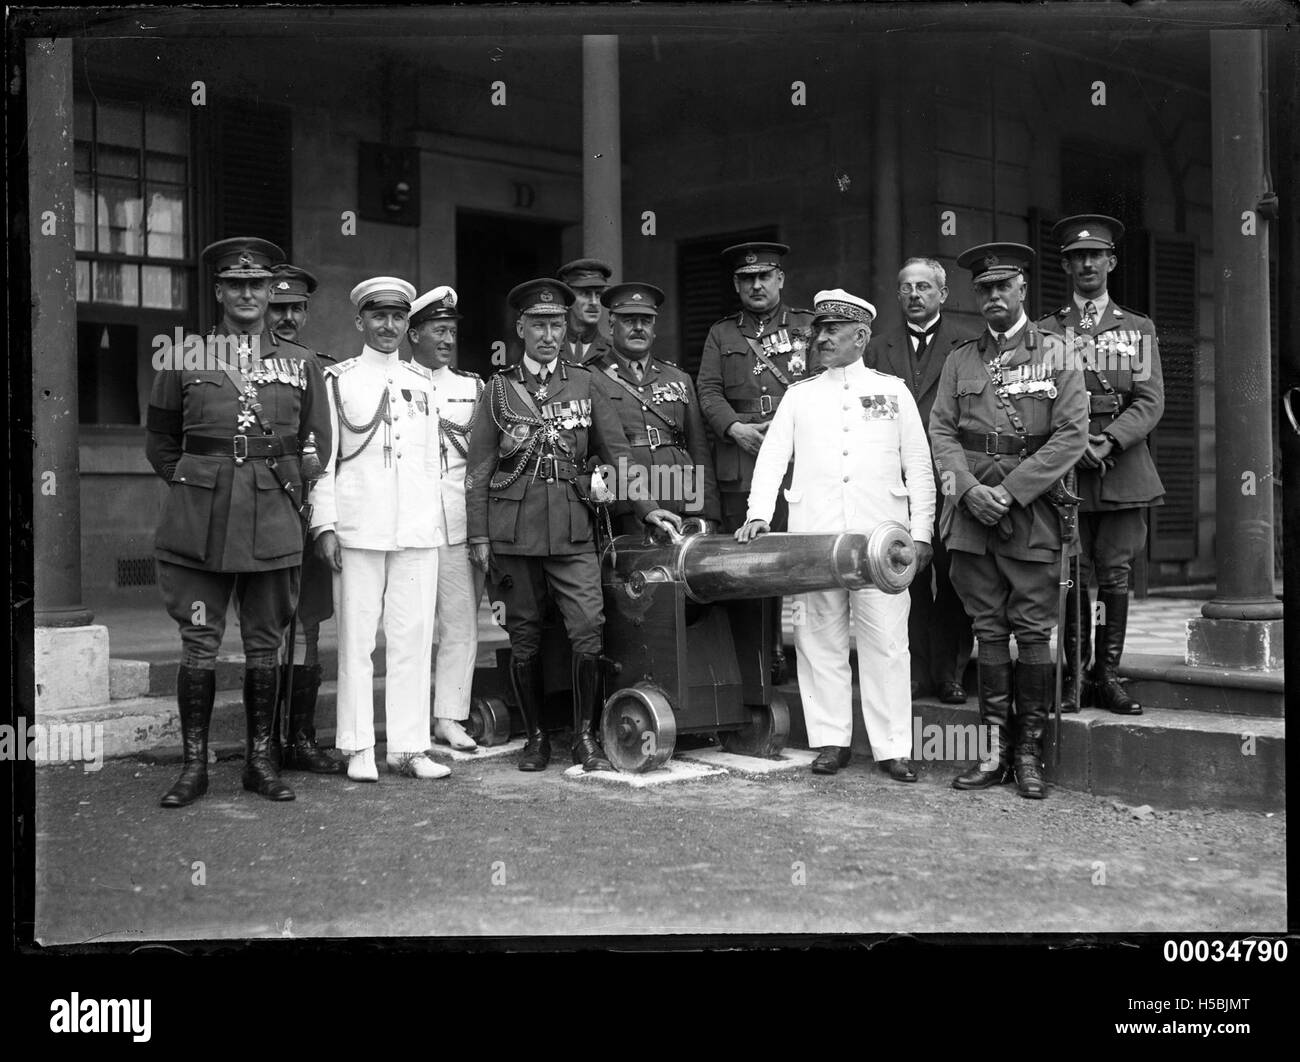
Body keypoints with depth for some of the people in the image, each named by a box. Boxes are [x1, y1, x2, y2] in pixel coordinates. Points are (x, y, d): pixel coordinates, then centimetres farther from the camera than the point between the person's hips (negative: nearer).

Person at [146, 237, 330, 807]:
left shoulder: (300, 363, 10)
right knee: (198, 645, 0)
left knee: (265, 646, 6)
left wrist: (290, 494, 7)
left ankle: (261, 760, 16)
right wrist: (192, 486, 6)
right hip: (199, 522, -1)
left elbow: (320, 445, 14)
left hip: (273, 523, 1)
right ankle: (194, 764, 10)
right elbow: (159, 440, 14)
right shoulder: (184, 359, 7)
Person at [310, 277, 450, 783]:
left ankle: (408, 746, 7)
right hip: (358, 528, -3)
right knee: (356, 638, -1)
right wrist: (324, 525, -6)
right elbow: (322, 457, 2)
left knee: (413, 637, 1)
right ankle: (358, 749, 5)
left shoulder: (423, 382, 16)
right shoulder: (337, 379, 6)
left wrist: (435, 522, 13)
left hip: (418, 529, 3)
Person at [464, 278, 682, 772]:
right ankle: (535, 737, 20)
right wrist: (479, 536, 2)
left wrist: (646, 507, 3)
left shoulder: (584, 383, 10)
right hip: (514, 531, 0)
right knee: (524, 639, 5)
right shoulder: (499, 389, 7)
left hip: (573, 530, 0)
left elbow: (616, 451, 10)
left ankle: (585, 737, 4)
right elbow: (479, 469, 7)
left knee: (588, 631, -10)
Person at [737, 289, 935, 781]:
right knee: (821, 638, 2)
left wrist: (921, 533, 4)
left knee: (885, 640, -3)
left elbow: (919, 466, 11)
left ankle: (893, 748, 2)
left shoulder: (893, 391, 12)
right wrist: (759, 513, -5)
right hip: (813, 533, 2)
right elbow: (772, 455, 10)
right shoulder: (800, 394, 15)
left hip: (880, 535, -1)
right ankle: (831, 740, 11)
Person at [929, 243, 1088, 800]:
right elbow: (941, 430, 8)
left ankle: (1029, 752, 7)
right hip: (971, 508, 3)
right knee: (989, 629, 5)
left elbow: (1072, 434, -4)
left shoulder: (1055, 353, 4)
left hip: (1033, 508, -2)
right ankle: (995, 749, 10)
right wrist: (970, 489, -9)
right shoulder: (959, 359, 14)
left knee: (1033, 630, -1)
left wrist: (1009, 491, -11)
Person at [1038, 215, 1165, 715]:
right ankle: (1074, 678, 6)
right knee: (1072, 577, -1)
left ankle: (1109, 675, 8)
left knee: (1116, 576, 1)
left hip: (1124, 469, 1)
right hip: (1064, 471, -1)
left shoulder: (1139, 329, 13)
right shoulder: (1045, 331, 11)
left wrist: (1109, 440, -13)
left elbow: (1150, 401, 3)